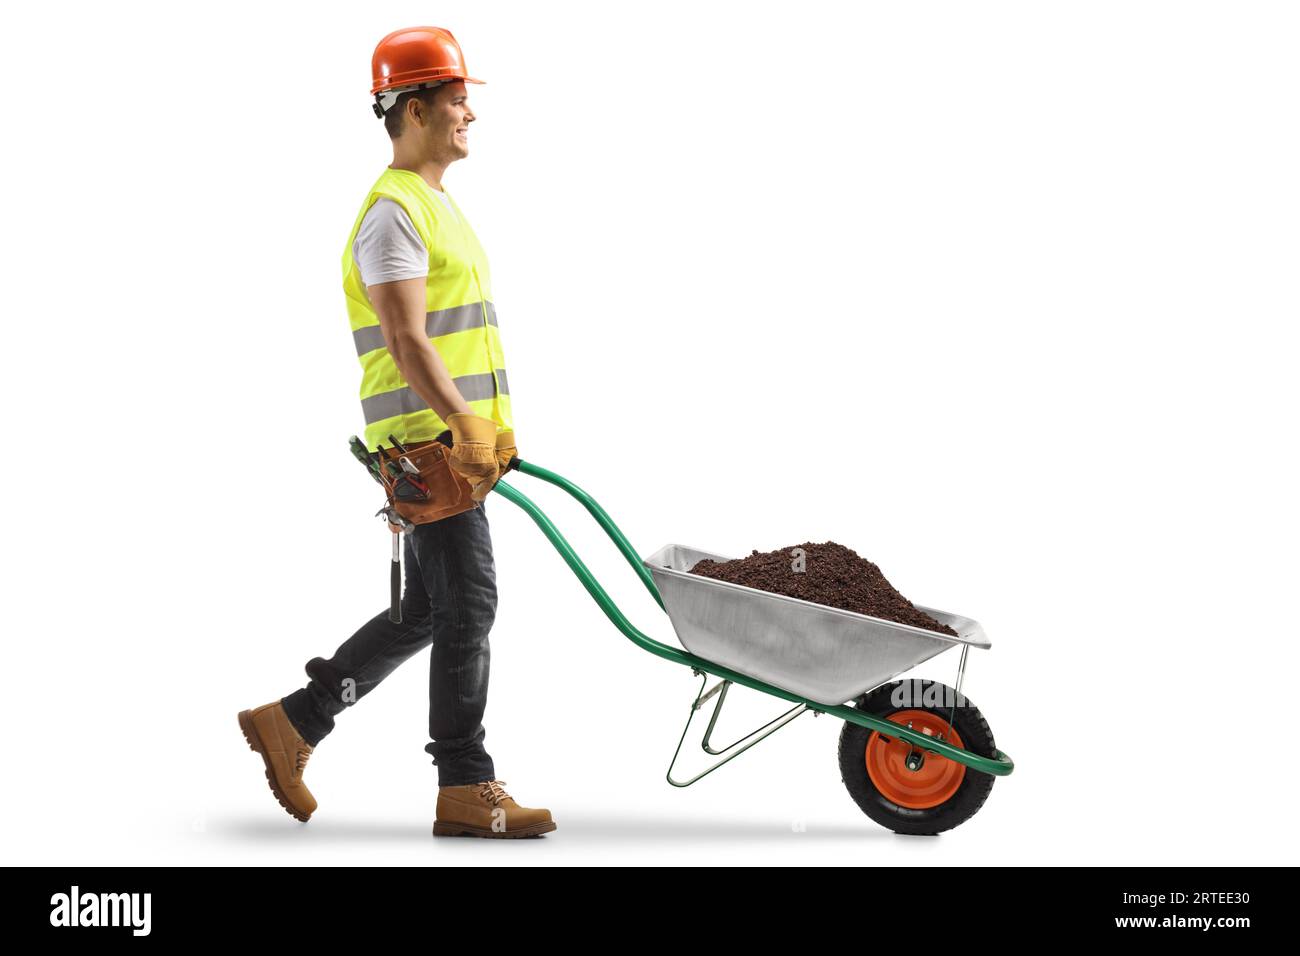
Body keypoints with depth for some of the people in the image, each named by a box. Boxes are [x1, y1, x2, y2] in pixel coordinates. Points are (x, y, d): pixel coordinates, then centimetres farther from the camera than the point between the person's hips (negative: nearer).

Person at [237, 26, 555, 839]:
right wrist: (466, 429, -27)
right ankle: (466, 790, 4)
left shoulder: (434, 204, 20)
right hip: (432, 440, -10)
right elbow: (406, 343, -21)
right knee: (467, 605, -5)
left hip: (458, 436, 10)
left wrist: (489, 428, 22)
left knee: (426, 611, 13)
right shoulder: (393, 210, -12)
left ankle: (292, 723, 21)